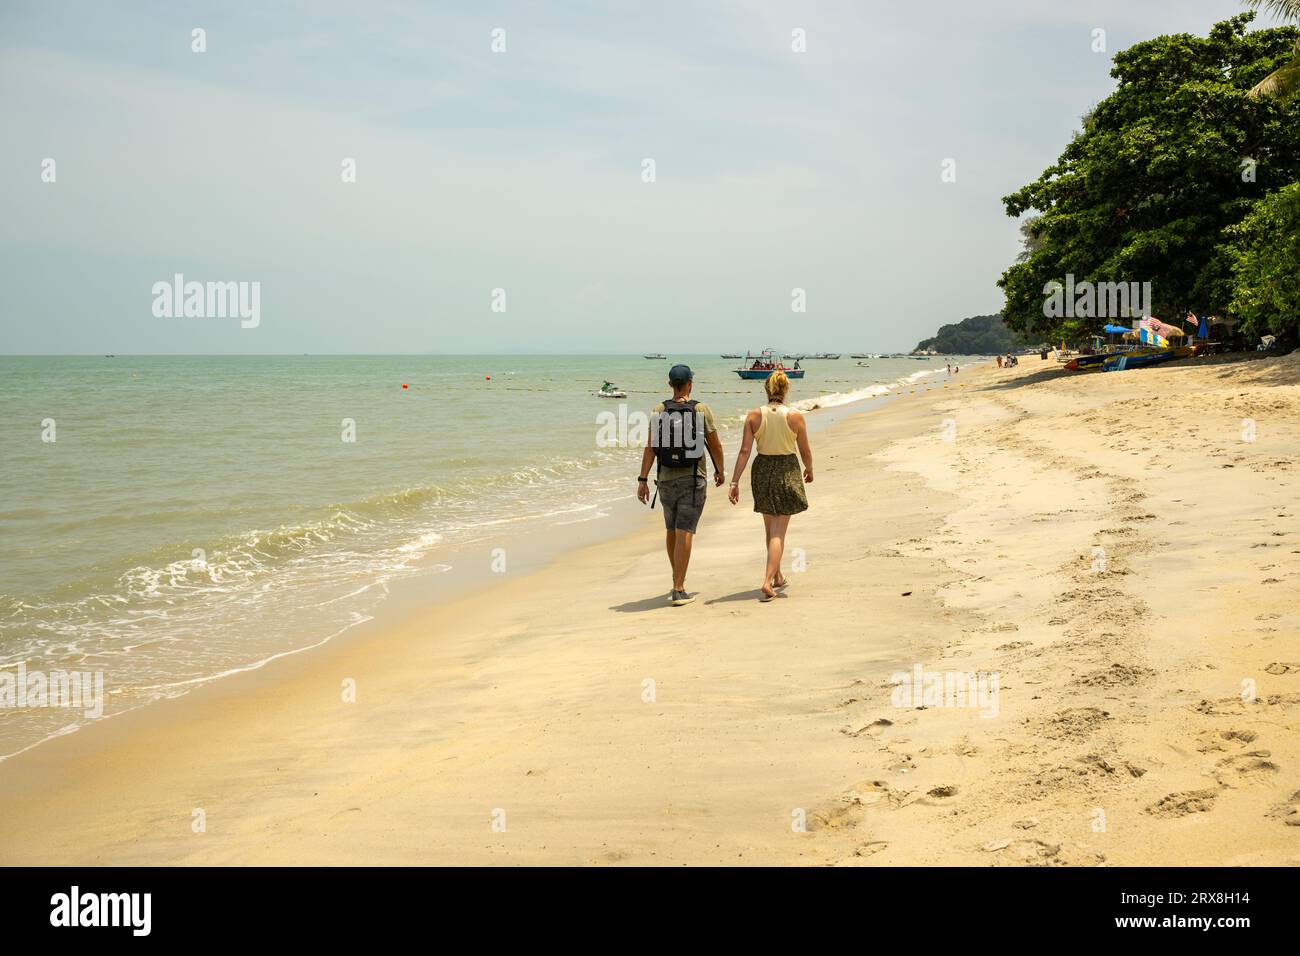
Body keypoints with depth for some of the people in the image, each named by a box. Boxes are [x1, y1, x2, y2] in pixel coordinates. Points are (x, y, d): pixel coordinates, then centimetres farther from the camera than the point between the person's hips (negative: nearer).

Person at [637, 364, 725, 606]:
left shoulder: (659, 411, -1)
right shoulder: (702, 410, -6)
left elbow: (650, 448, -5)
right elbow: (715, 445, 1)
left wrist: (643, 480, -3)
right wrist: (720, 470, 18)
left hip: (666, 479, 3)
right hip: (693, 479, -3)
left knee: (672, 531, 19)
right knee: (684, 533, -5)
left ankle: (678, 580, 35)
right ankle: (678, 590, -10)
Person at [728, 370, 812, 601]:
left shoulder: (754, 416, -6)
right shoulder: (795, 417, -10)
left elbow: (745, 451, -10)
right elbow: (806, 450, -1)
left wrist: (735, 482, -8)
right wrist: (809, 470, 19)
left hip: (762, 471, 3)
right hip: (787, 472, -3)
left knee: (770, 528, 20)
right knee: (778, 532, 0)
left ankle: (778, 577, 33)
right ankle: (767, 581, -15)